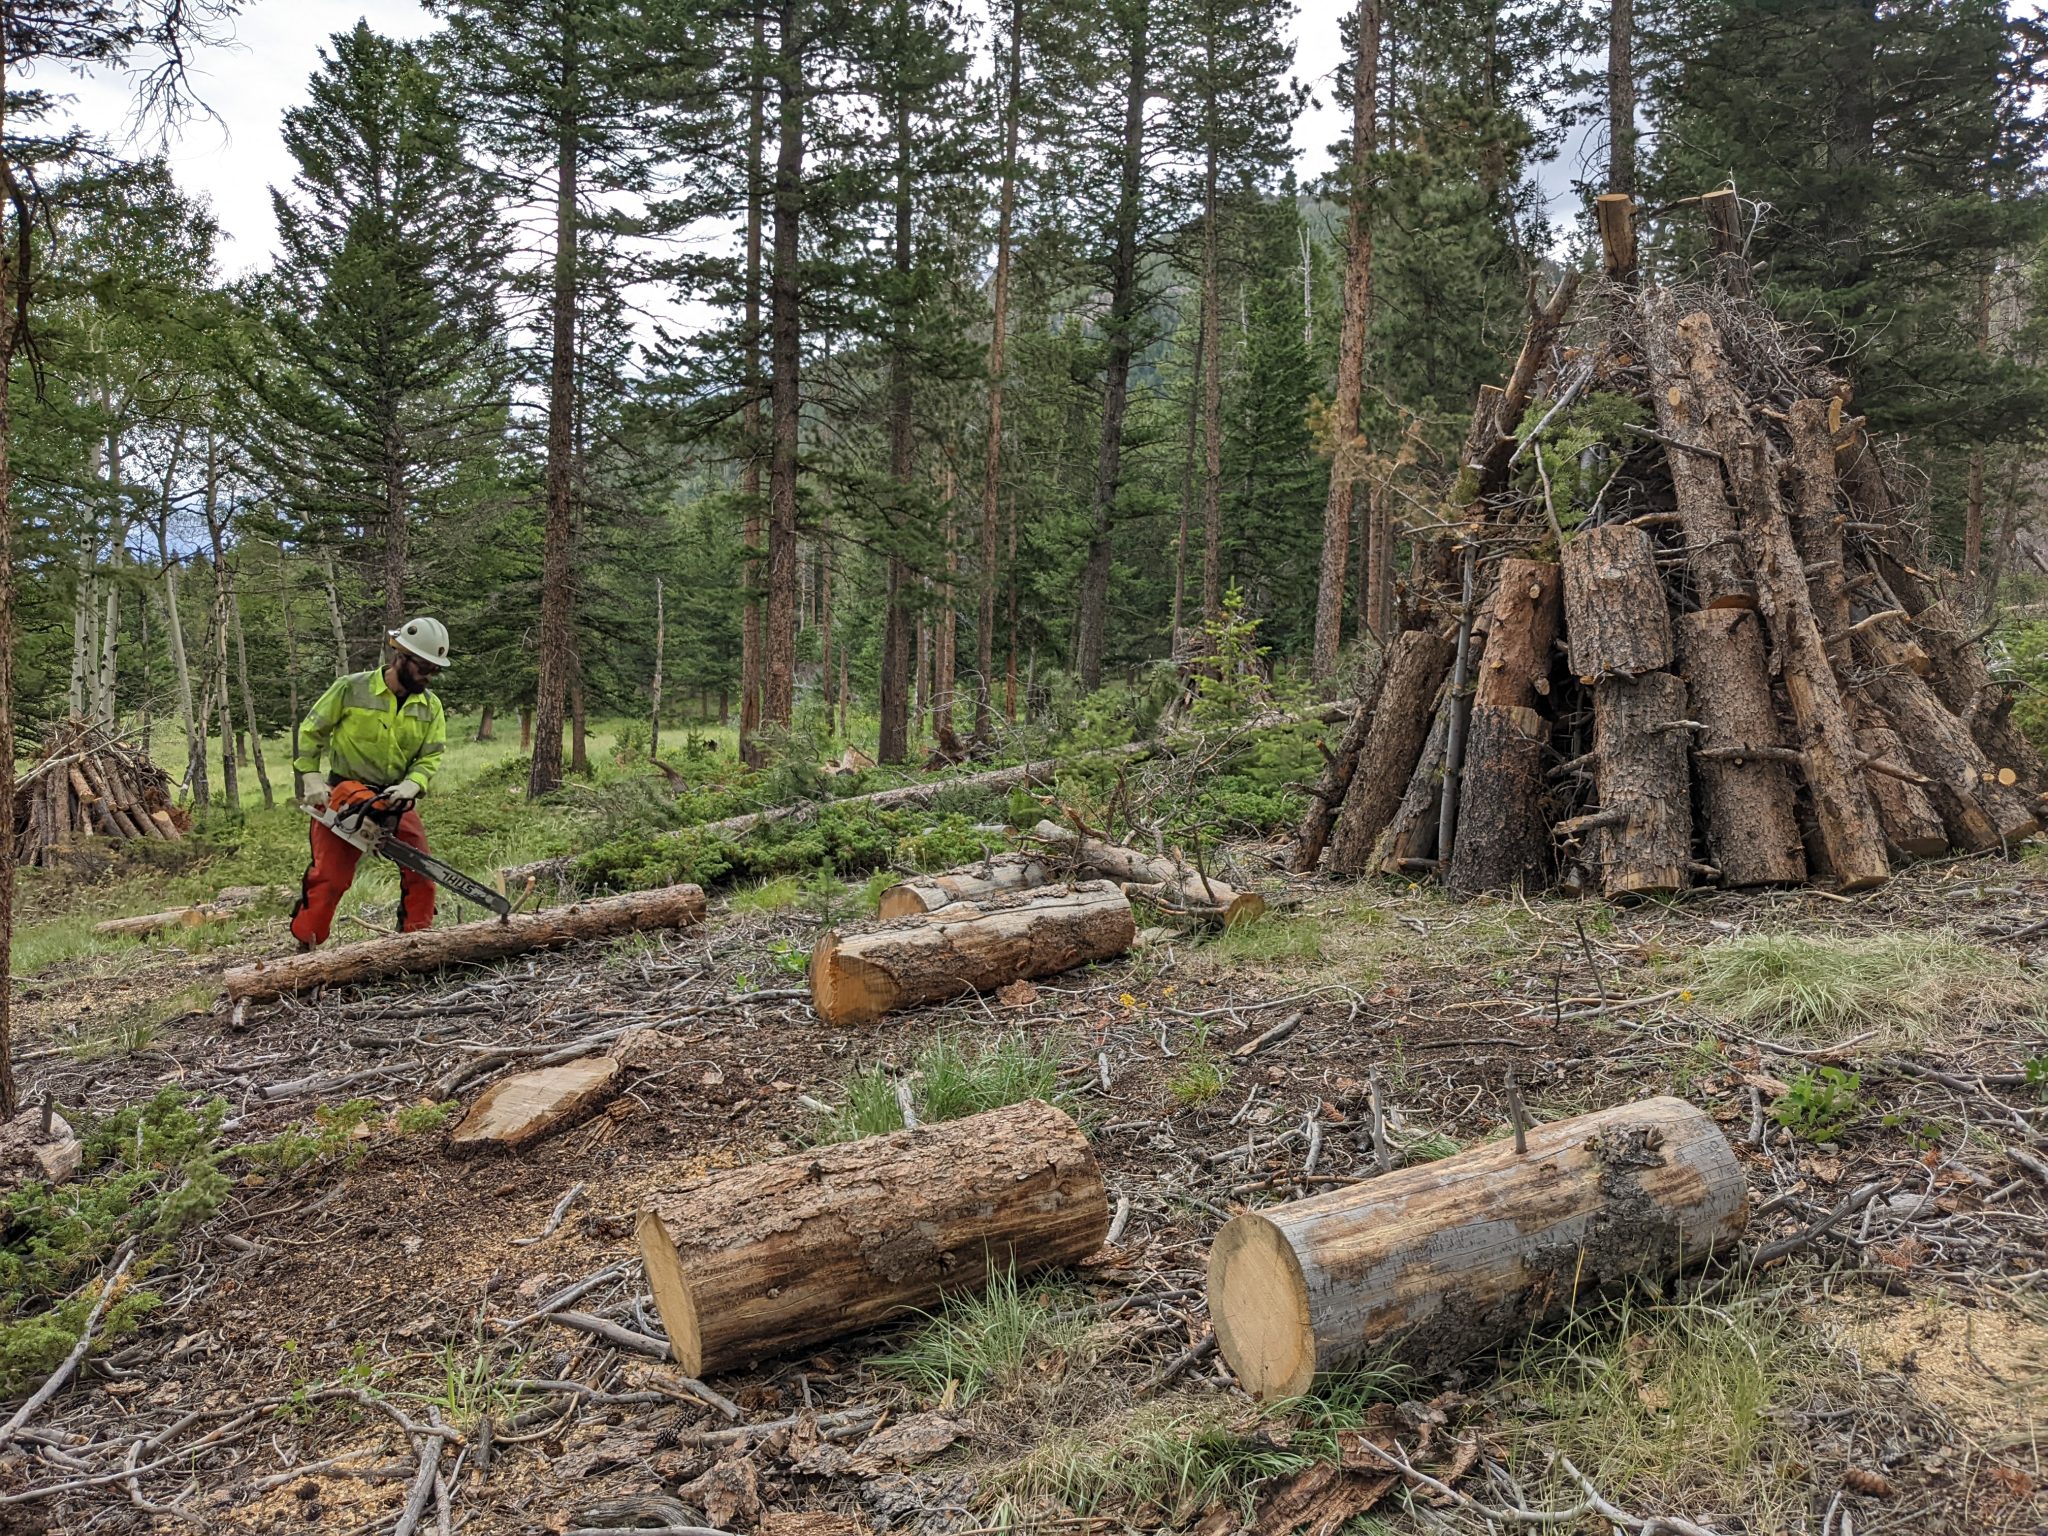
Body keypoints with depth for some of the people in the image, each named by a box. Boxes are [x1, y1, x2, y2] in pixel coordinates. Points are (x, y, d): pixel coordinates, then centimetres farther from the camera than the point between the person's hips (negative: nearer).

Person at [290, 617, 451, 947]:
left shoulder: (431, 707, 0)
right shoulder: (351, 689, -10)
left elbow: (431, 756, -4)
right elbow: (311, 731, -1)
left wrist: (410, 786, -23)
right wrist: (311, 777, -9)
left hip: (397, 800, 4)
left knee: (421, 871, -2)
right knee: (328, 877, -6)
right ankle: (303, 946, 4)